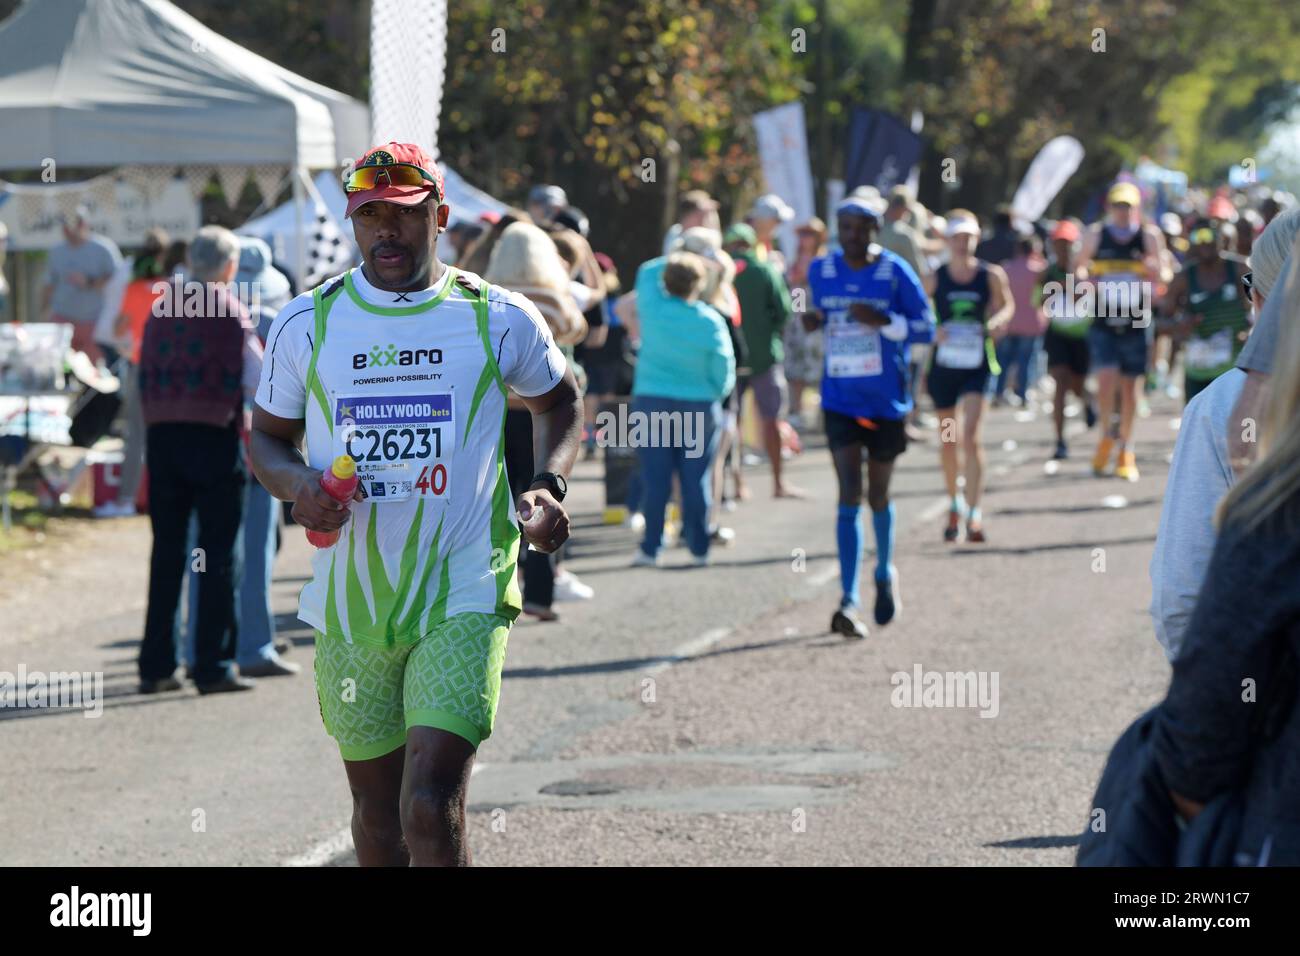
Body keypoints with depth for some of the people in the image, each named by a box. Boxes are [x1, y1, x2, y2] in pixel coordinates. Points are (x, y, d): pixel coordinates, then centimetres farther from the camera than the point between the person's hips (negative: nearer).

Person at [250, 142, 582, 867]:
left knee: (431, 806, -17)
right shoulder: (308, 324, 4)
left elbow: (562, 402, 17)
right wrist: (298, 485, -8)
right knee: (376, 810, 12)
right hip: (351, 602, 3)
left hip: (463, 597, -3)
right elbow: (268, 437, 15)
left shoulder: (500, 319, 1)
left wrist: (549, 486, -2)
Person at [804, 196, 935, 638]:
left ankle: (885, 573, 41)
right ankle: (849, 600, -16)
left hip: (886, 401, -1)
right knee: (849, 497, -11)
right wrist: (813, 320, -5)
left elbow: (926, 327, -6)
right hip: (840, 399, 1)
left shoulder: (895, 273, -8)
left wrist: (884, 321, -23)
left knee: (878, 495, 13)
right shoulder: (820, 270, 3)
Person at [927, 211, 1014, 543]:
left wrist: (998, 321, -7)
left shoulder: (991, 275, -1)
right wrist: (933, 332, -16)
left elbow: (1005, 305, 15)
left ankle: (973, 515, -16)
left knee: (971, 437, -14)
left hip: (978, 365, -2)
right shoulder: (935, 277, -2)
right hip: (943, 364, 2)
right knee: (948, 441, 12)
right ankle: (954, 504, 33)